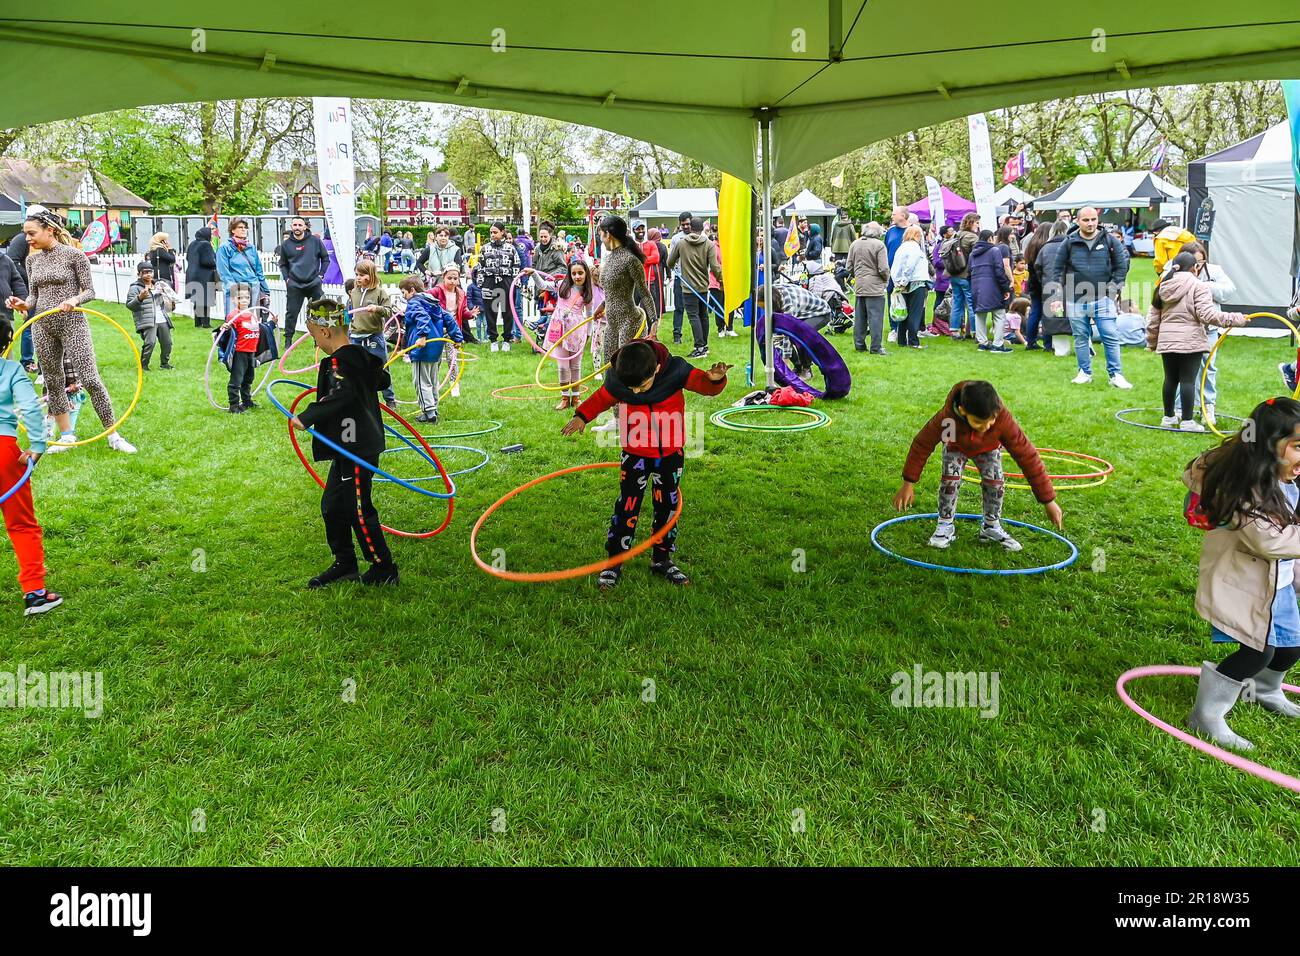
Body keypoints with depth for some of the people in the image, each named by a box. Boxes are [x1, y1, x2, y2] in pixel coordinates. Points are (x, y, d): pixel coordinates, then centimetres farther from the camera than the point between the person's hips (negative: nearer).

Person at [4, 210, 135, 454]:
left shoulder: (74, 255, -6)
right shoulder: (32, 259, 10)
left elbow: (90, 291, -5)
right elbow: (33, 296, 13)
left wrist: (74, 300, -24)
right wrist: (23, 305, -8)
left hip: (72, 323, -6)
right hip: (43, 326, 6)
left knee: (90, 379, -10)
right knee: (53, 382, 9)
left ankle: (113, 435, -2)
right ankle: (66, 436, 20)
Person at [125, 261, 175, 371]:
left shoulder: (158, 285, 20)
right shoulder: (135, 288, -2)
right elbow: (129, 305, -10)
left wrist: (171, 304, 16)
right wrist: (139, 298, -27)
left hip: (162, 320, 7)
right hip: (147, 321, -6)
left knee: (167, 342, 7)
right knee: (150, 342, -19)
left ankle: (165, 363, 26)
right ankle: (143, 365, -6)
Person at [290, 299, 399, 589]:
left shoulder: (340, 361, -18)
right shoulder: (361, 356, 11)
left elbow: (340, 395, -35)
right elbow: (383, 380, 26)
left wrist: (306, 418, -34)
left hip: (356, 448, -10)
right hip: (350, 448, 10)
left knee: (357, 509, -2)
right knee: (332, 506, 16)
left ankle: (383, 567, 9)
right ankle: (344, 564, 25)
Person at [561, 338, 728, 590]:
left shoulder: (675, 371, -20)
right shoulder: (617, 382, -16)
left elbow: (704, 385, -12)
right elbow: (601, 398, 3)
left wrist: (715, 379, -34)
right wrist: (581, 416, -12)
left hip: (671, 454, 1)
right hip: (635, 455, -1)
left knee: (667, 507, 11)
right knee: (627, 507, 0)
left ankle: (662, 559, 28)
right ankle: (614, 561, 12)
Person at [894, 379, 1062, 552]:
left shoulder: (1004, 419, -42)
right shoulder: (946, 416, -43)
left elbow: (1027, 456, -35)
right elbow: (922, 444, -27)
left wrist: (1049, 501, -32)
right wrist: (908, 484, -21)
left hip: (988, 448, 1)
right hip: (956, 446, 0)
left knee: (994, 480, -15)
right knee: (950, 479, -18)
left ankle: (992, 527, 6)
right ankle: (945, 526, 1)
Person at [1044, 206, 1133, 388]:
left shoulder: (1109, 241, 2)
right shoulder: (1069, 242, 3)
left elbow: (1122, 264, 9)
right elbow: (1056, 269, 4)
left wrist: (1114, 287, 1)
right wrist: (1056, 296, -2)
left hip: (1102, 298, -1)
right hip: (1075, 300, 1)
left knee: (1110, 337, -3)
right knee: (1081, 338, 11)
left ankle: (1116, 374, 6)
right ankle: (1085, 373, 24)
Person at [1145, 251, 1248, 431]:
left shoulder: (1163, 287, 10)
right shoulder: (1198, 286, -8)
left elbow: (1153, 319, 14)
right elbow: (1207, 314, -17)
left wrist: (1151, 342, 23)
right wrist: (1235, 319, -12)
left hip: (1166, 341, 5)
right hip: (1191, 342, -5)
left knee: (1170, 379, 14)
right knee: (1188, 380, -2)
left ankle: (1168, 417, 23)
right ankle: (1187, 421, 0)